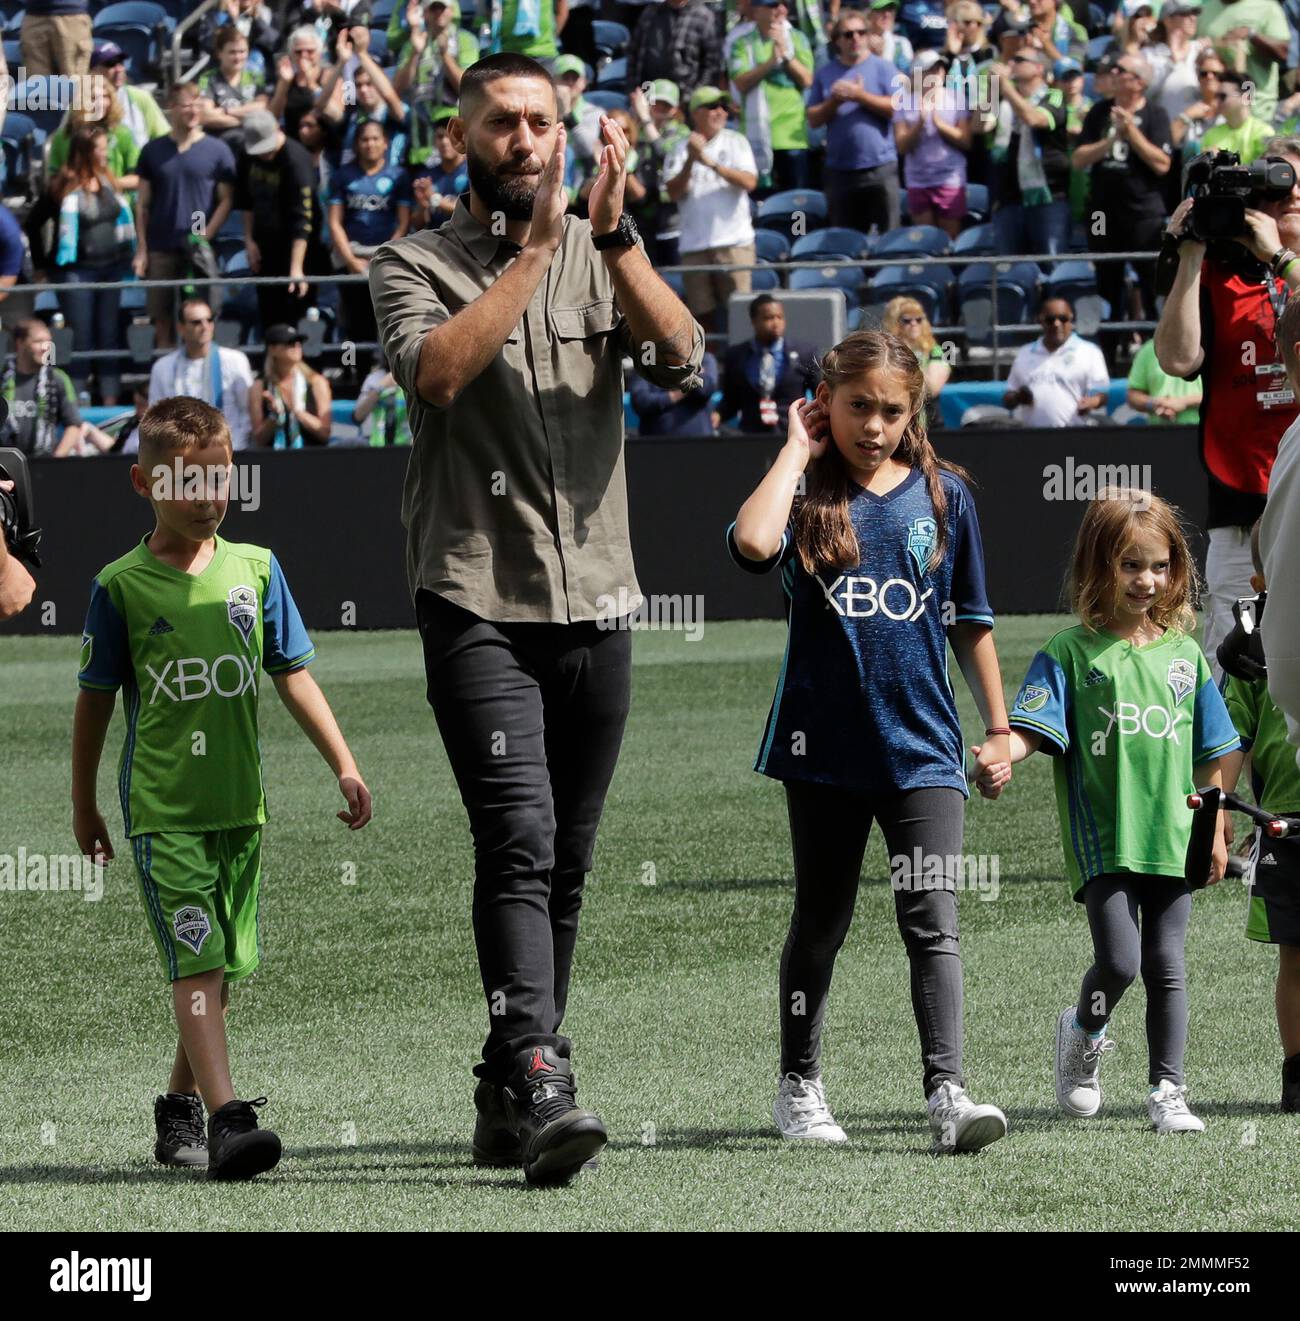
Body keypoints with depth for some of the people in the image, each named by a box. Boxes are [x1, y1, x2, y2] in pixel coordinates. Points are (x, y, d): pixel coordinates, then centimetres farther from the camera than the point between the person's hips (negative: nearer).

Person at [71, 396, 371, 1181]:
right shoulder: (122, 587, -3)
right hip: (161, 810, -4)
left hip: (240, 803, 4)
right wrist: (84, 805, 10)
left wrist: (344, 765, 2)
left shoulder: (255, 569, 5)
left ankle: (180, 1106, 26)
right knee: (195, 962, -15)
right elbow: (97, 700, 5)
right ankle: (227, 1117, -24)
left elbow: (293, 674, 10)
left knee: (223, 969, 10)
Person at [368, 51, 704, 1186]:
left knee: (567, 864, 8)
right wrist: (538, 243, -15)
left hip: (595, 603, 4)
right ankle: (540, 1087, -28)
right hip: (477, 602, -4)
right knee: (520, 838, -19)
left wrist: (614, 232, -17)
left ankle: (508, 1098, 19)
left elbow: (682, 359, -6)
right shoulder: (417, 266, 4)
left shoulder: (603, 261, 12)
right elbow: (436, 369, -17)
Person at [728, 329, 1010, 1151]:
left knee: (933, 923, -9)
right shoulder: (809, 492, -2)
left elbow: (971, 620, 12)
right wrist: (798, 449, -13)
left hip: (923, 745, 1)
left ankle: (948, 1093, -16)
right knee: (822, 922, 12)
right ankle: (800, 1086, 25)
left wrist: (999, 728, 11)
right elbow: (753, 542, -26)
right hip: (826, 744, 0)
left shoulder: (943, 495, 5)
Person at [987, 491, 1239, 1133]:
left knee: (1166, 965, 3)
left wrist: (1216, 833, 13)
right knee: (1118, 959, -11)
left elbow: (1209, 755, 15)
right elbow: (1032, 725, -12)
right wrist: (1000, 756, -33)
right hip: (1103, 839, -3)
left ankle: (1166, 1091, 11)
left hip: (1173, 838, 3)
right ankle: (1084, 1034, 20)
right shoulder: (1072, 651, -2)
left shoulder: (1183, 654, 9)